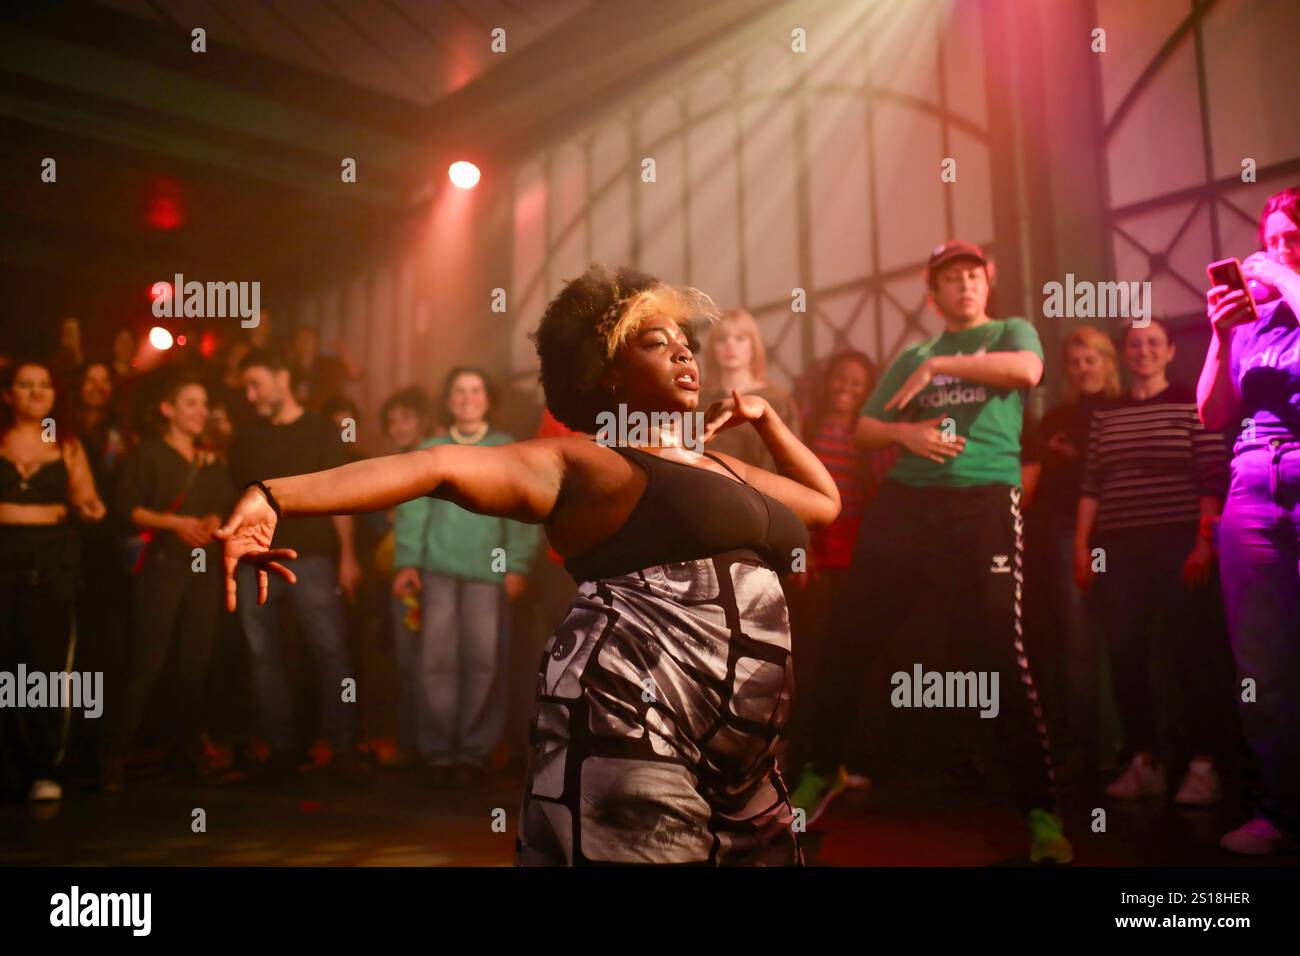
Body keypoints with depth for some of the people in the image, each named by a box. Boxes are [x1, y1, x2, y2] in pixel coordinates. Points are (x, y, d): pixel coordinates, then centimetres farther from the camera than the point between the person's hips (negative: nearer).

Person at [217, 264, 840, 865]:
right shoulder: (583, 463, 0)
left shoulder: (719, 468, 23)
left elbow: (824, 503, 35)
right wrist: (276, 497, -23)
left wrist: (763, 417, 24)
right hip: (630, 731, -8)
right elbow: (438, 465, -13)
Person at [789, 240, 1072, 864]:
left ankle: (1041, 810, 4)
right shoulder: (913, 356, 19)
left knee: (998, 654, -8)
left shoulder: (1011, 331, 12)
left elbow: (1026, 370, -12)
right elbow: (864, 428, 15)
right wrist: (904, 431, -5)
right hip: (903, 504, 4)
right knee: (851, 639, 7)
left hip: (984, 507, -4)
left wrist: (939, 366, -9)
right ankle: (822, 771, 25)